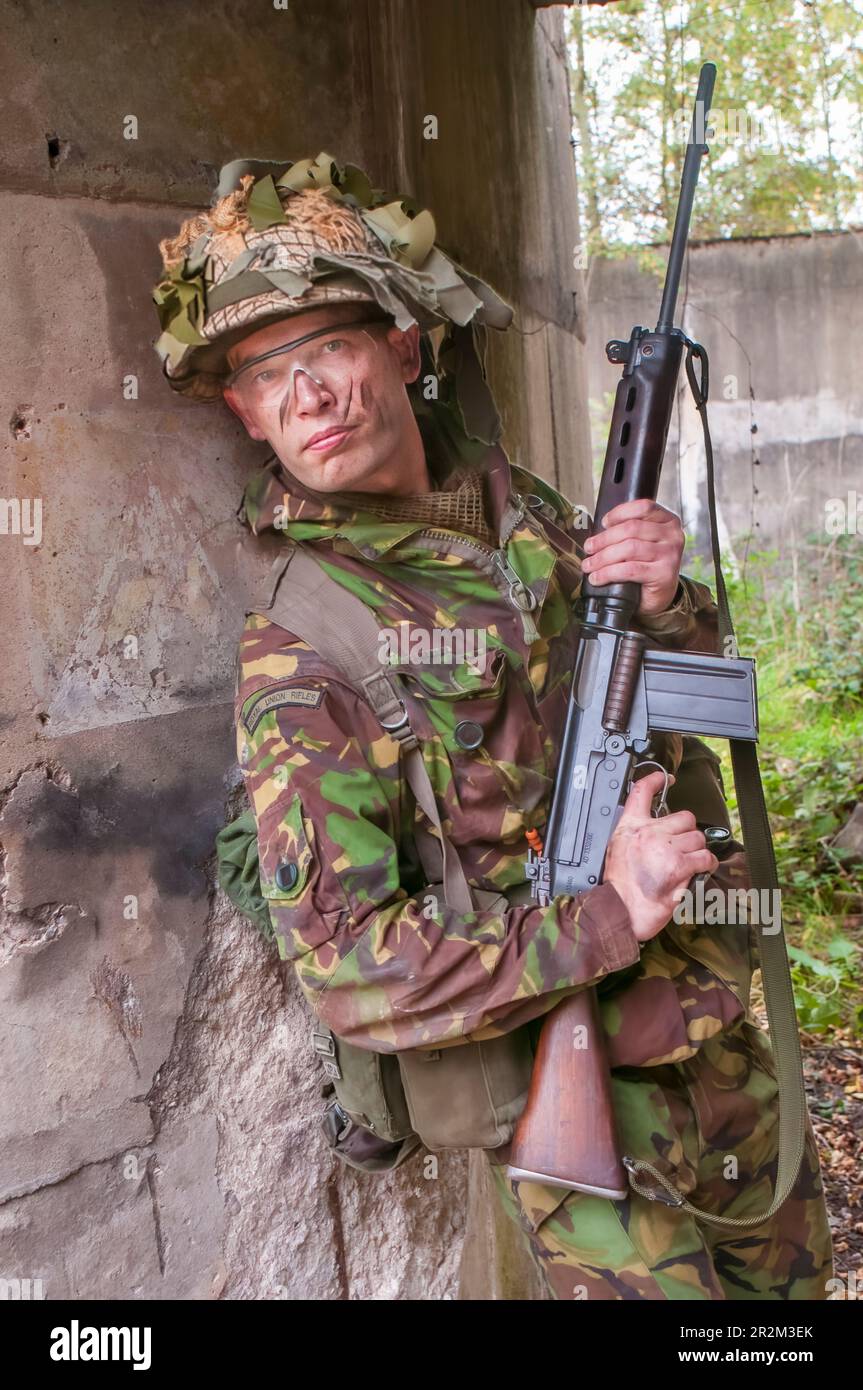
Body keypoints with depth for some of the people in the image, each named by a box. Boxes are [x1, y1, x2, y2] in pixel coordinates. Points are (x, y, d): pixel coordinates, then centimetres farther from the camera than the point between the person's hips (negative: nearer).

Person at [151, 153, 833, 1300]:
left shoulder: (528, 507, 0)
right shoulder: (298, 655, -20)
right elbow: (343, 970, -22)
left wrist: (666, 600, -13)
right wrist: (604, 920, -27)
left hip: (718, 1033, 7)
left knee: (789, 1272, 25)